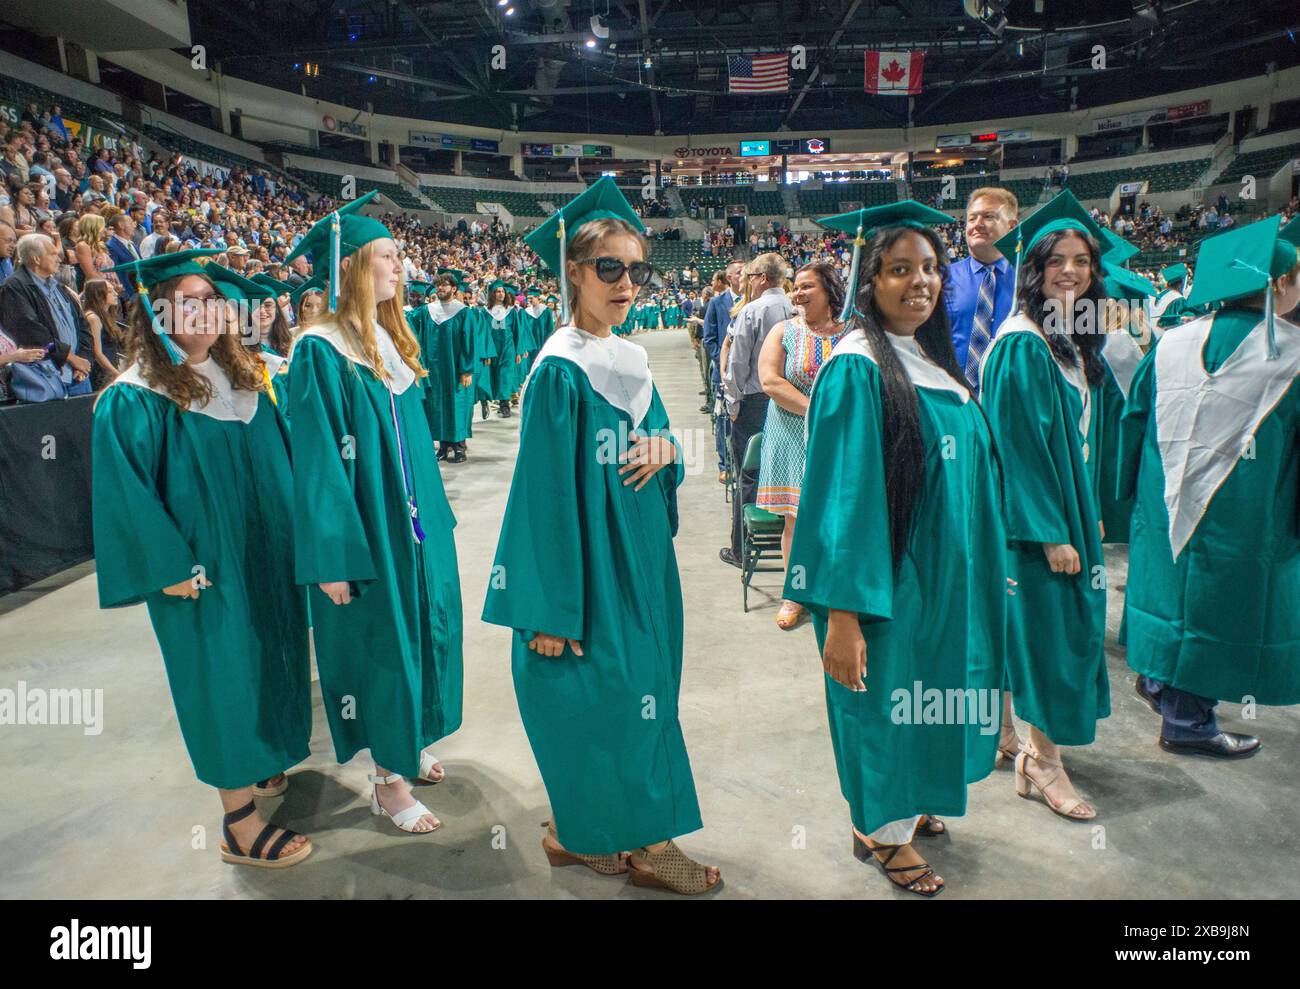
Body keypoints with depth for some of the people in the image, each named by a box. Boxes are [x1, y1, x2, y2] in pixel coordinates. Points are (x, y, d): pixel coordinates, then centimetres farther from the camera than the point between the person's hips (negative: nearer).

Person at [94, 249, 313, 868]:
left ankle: (259, 765, 41)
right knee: (223, 676, 2)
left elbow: (277, 460, 12)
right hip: (203, 571, -7)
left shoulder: (240, 380, 6)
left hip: (266, 556, 7)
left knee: (269, 662, 18)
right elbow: (127, 495, -16)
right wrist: (171, 571, -19)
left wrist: (293, 533, 9)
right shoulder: (132, 403, -14)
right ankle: (239, 823, 15)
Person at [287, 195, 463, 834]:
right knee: (380, 642, 4)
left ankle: (409, 744, 37)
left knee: (423, 628, 16)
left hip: (414, 522, 8)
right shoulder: (320, 352, -14)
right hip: (368, 529, -8)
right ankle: (389, 781, 22)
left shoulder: (391, 342, 9)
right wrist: (331, 558, -17)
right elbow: (317, 459, -16)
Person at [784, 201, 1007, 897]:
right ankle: (880, 829, 32)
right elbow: (843, 495, -22)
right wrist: (841, 614, -25)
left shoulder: (932, 361, 7)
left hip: (943, 575, 8)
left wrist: (982, 572, 18)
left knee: (923, 697, 21)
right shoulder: (857, 370, -18)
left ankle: (905, 803, 43)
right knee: (885, 700, 9)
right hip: (887, 579, -8)